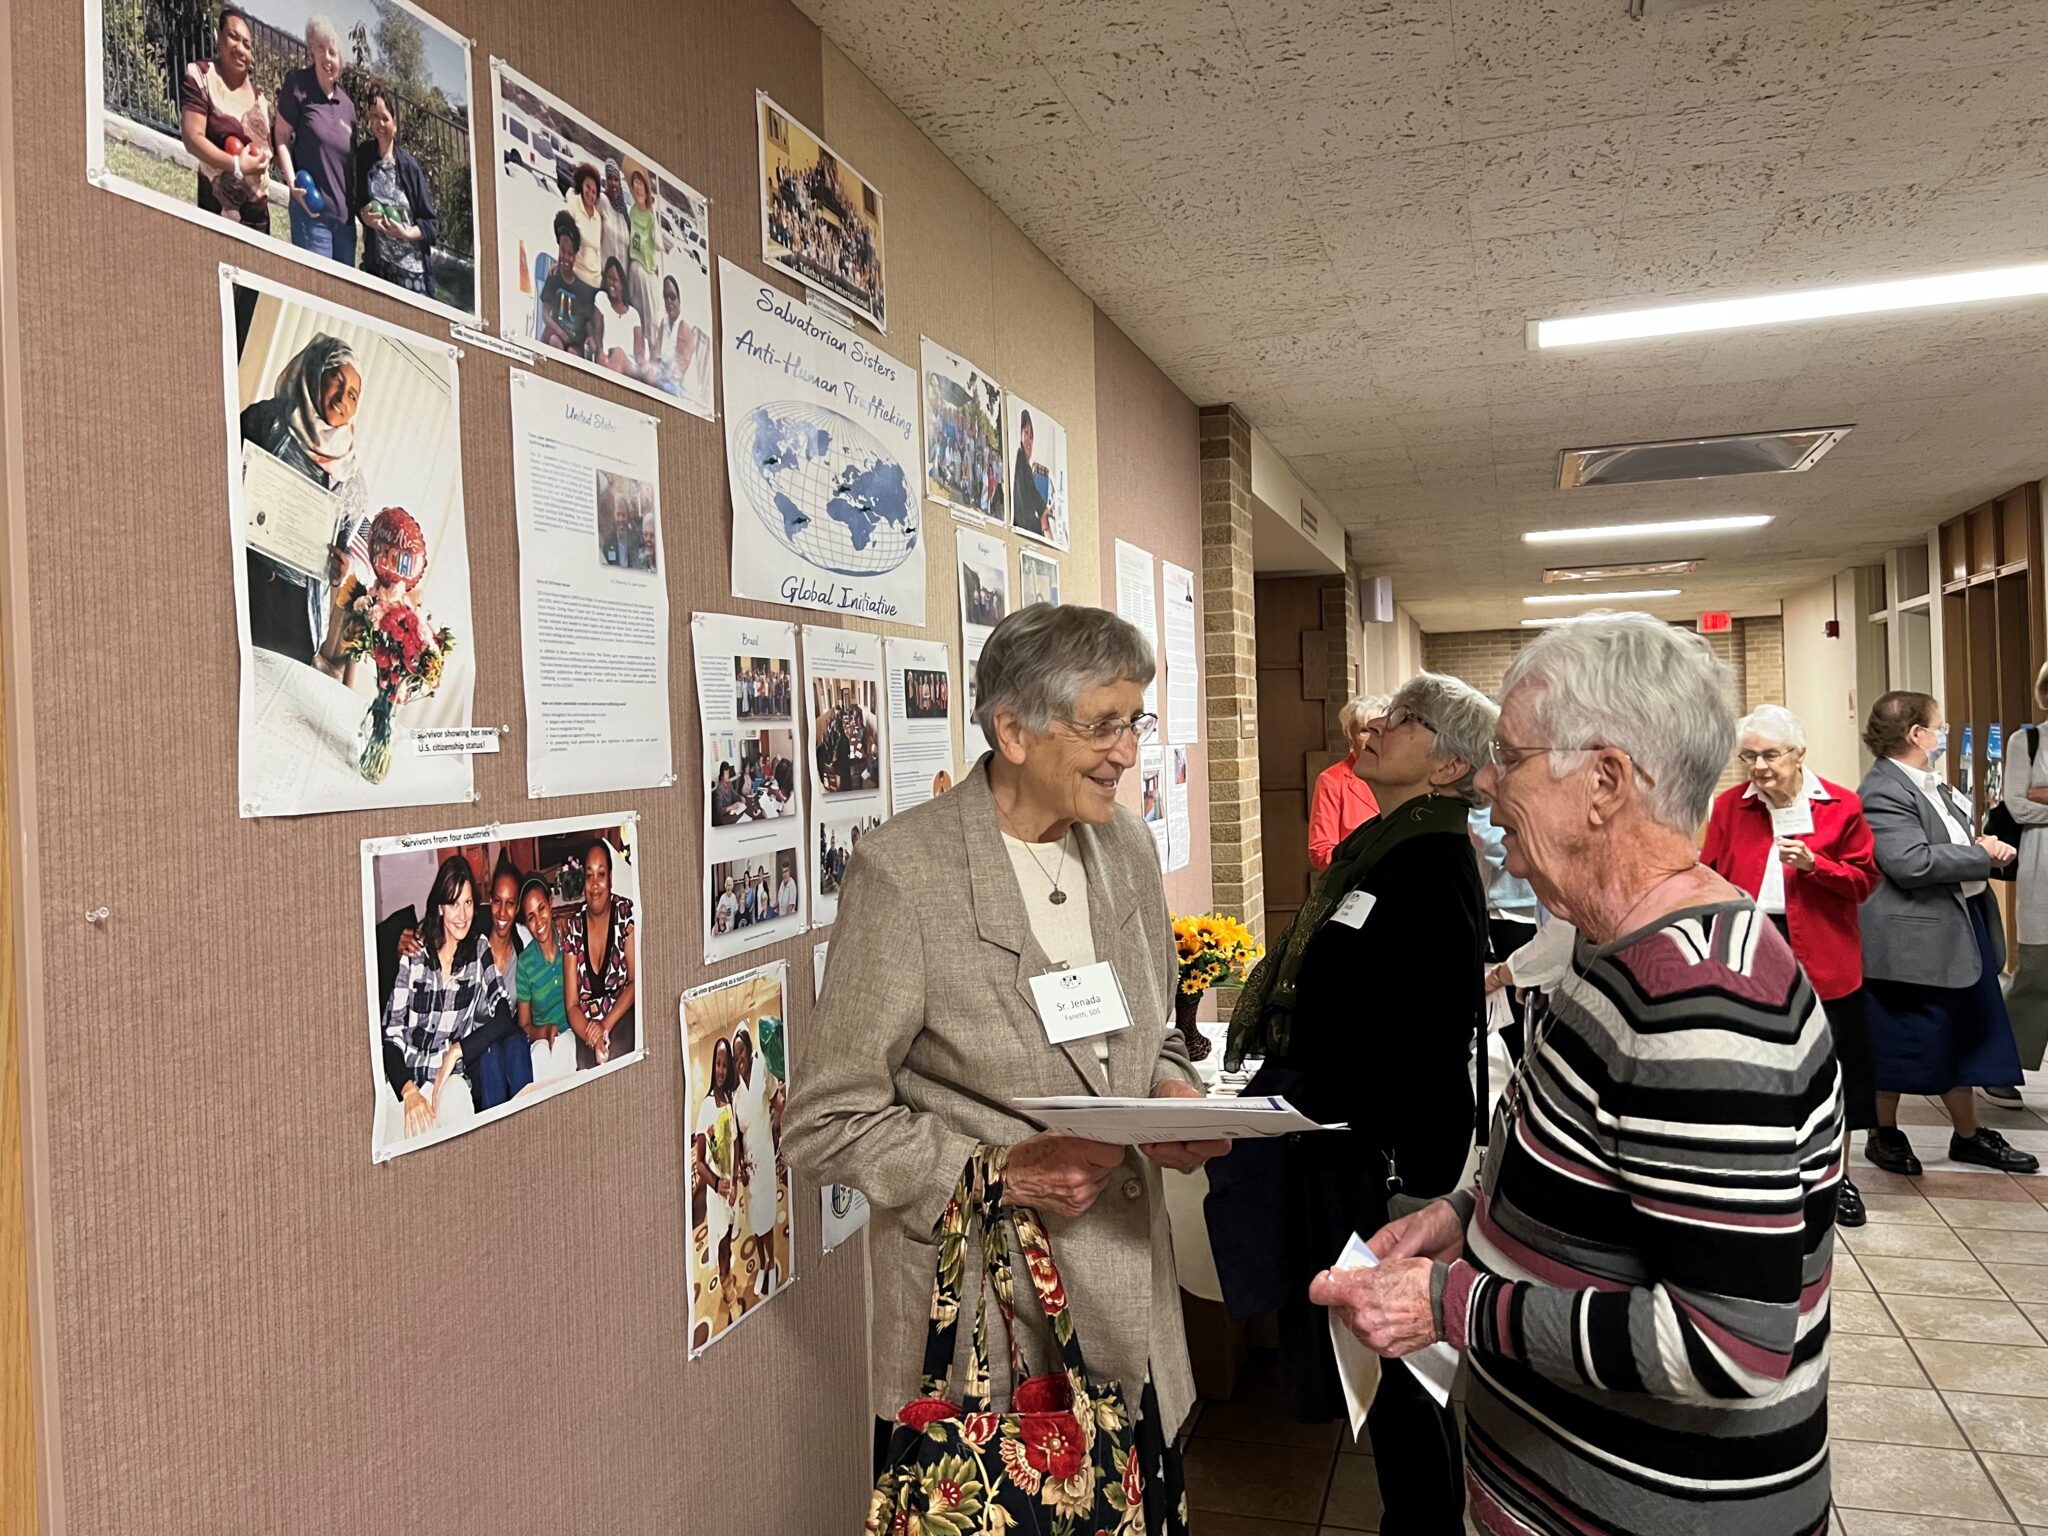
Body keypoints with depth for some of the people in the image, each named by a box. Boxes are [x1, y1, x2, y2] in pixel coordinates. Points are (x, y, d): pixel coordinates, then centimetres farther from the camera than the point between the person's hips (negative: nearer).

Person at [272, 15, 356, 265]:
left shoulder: (347, 104, 12)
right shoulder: (297, 85, -3)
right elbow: (281, 136, -2)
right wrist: (293, 184, -15)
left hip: (345, 214, 6)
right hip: (311, 210, -6)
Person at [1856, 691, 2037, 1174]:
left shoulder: (1930, 783, 12)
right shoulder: (1883, 792, -19)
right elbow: (1913, 863, -27)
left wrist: (1988, 845, 2)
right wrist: (1982, 855, -17)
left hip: (1961, 927, 10)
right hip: (1911, 939, -10)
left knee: (1963, 1036, 17)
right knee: (1902, 1040, 4)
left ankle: (1968, 1135, 30)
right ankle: (1884, 1135, 21)